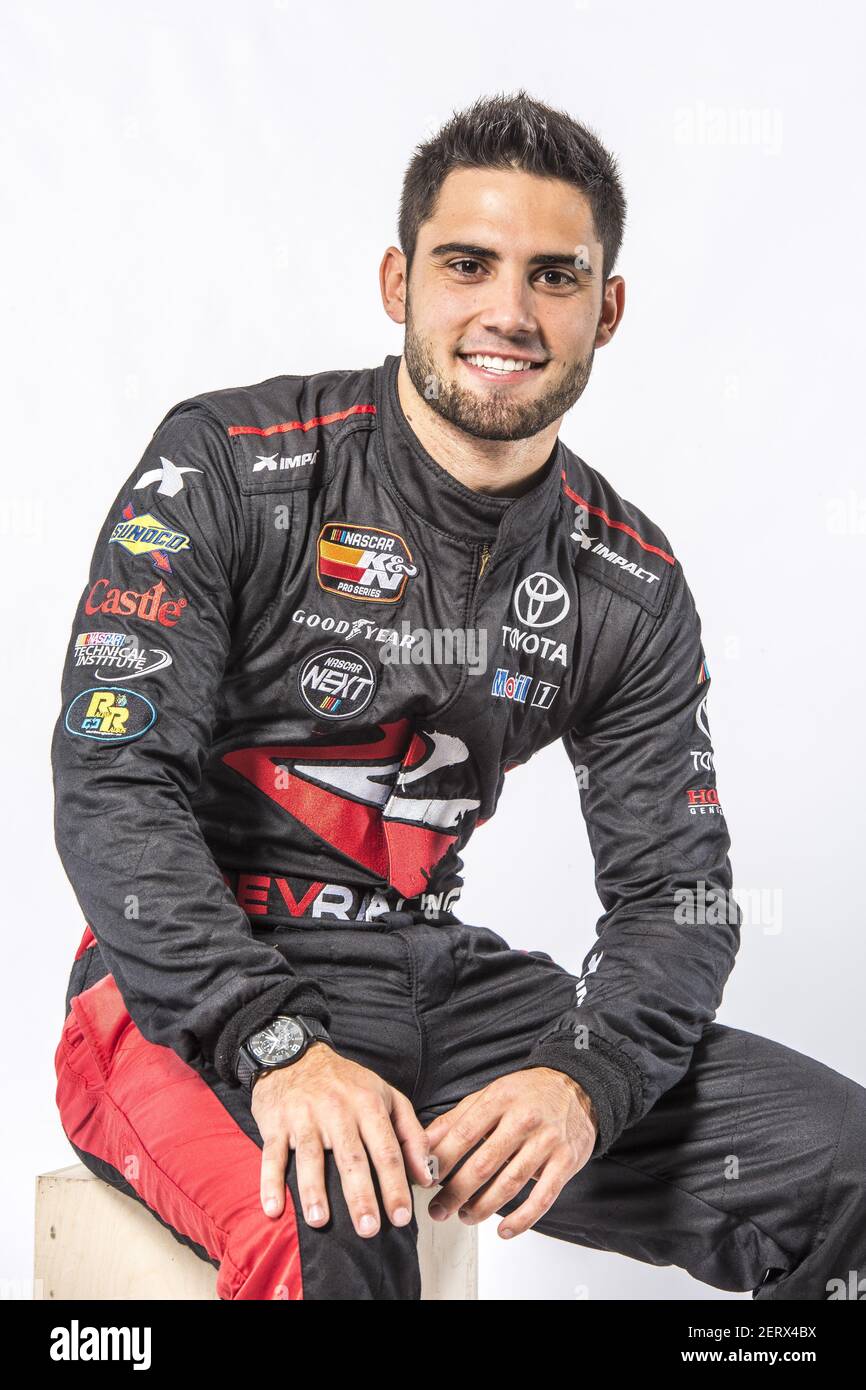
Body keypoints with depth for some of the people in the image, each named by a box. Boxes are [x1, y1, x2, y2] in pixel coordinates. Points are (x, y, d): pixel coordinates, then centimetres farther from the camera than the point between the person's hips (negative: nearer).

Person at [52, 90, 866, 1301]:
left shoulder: (632, 586, 4)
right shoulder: (228, 466, -10)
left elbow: (678, 891, 1)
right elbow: (110, 786, -16)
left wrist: (583, 1081, -21)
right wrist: (280, 1050, -30)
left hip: (439, 976, 5)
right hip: (195, 993, -4)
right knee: (330, 1223, -37)